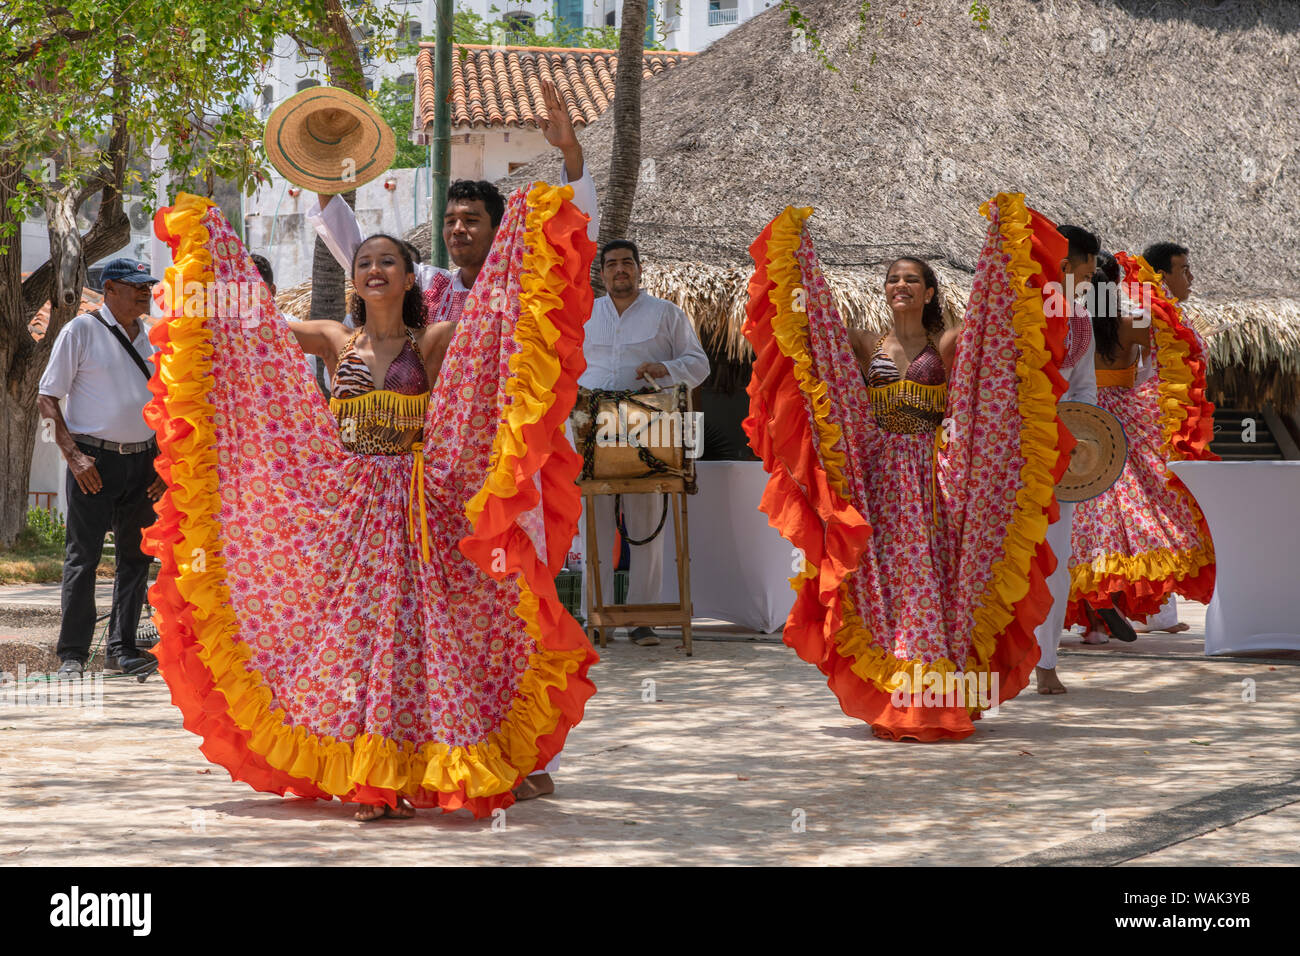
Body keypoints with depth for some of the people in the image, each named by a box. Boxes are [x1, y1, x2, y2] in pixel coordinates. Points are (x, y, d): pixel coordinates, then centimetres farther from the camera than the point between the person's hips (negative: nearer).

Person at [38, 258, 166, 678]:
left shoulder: (150, 339, 13)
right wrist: (73, 455, -15)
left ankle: (123, 648, 14)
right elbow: (46, 398, -6)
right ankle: (72, 654, 1)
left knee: (135, 556, 6)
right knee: (83, 557, -4)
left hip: (142, 460, 6)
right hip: (94, 460, -6)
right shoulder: (81, 331, -4)